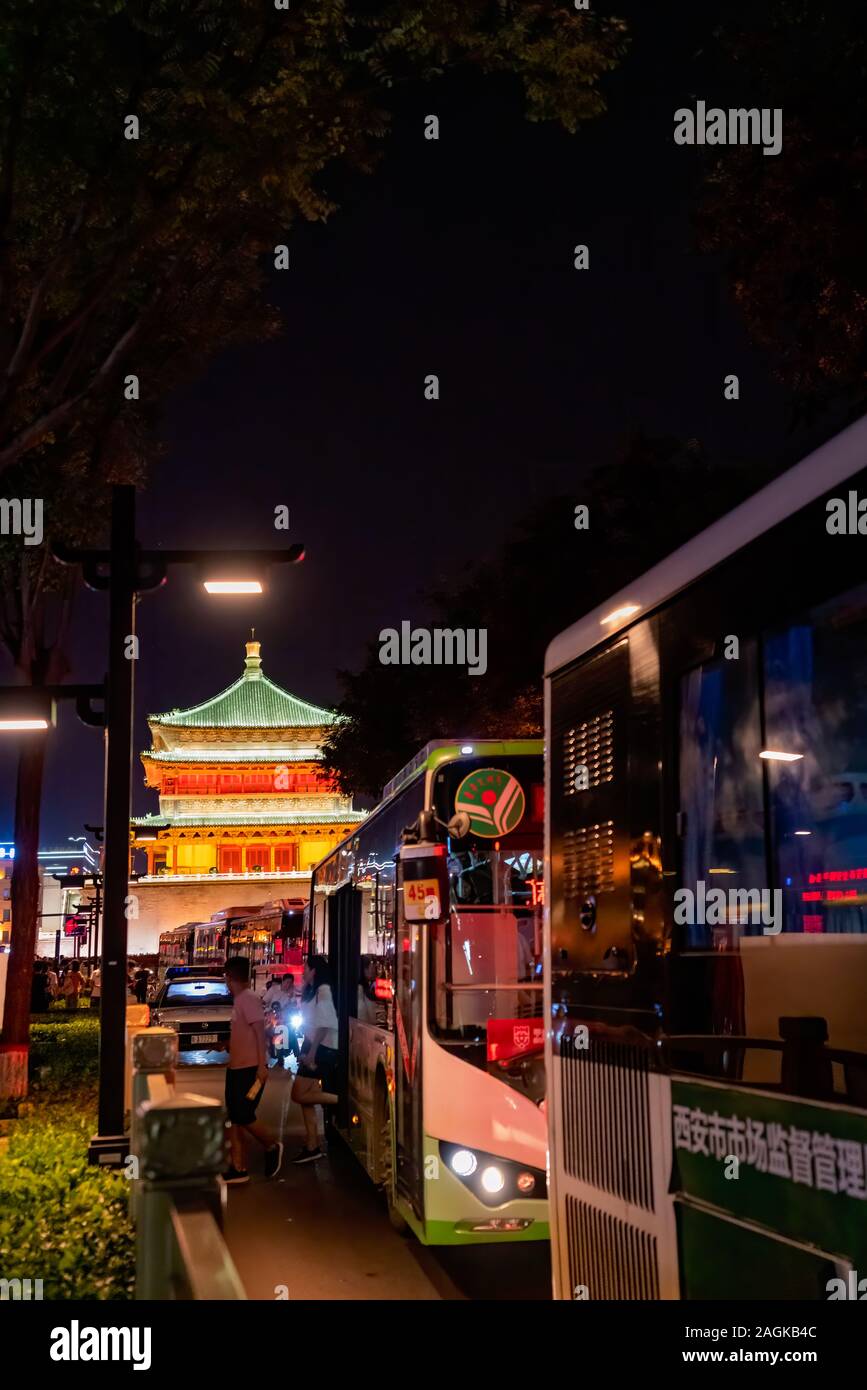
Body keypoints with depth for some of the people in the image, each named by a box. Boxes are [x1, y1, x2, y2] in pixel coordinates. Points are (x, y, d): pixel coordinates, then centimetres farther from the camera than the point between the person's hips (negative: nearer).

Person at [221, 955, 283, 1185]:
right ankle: (238, 1169, 9)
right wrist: (228, 1046, 34)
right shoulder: (240, 1000, 13)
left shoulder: (249, 999, -14)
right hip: (237, 1068, 9)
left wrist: (261, 1065, -23)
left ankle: (272, 1148, 14)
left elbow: (260, 1031, -19)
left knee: (243, 1116, -7)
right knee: (234, 1118, 6)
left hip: (250, 1069, -9)